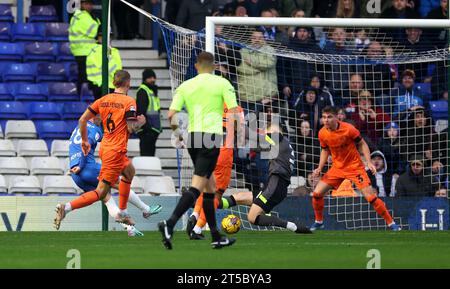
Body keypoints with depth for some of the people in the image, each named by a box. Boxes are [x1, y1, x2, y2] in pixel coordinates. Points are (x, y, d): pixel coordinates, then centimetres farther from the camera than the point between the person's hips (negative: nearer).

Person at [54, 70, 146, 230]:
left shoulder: (103, 100, 6)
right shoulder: (129, 102, -12)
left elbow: (82, 119, 4)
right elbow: (131, 128, -16)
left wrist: (84, 140, 16)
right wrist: (140, 122, 5)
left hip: (104, 148, 8)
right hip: (116, 152, -8)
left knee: (129, 171, 34)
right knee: (101, 192, -7)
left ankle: (122, 213, 39)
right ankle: (66, 208, -24)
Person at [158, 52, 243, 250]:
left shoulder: (186, 86, 10)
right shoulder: (222, 83, 2)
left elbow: (171, 115, 3)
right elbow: (234, 112, -5)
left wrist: (178, 133, 21)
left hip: (193, 137, 5)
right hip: (211, 136, -5)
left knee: (210, 185, 16)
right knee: (198, 185, -12)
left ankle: (216, 237, 19)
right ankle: (170, 224, -31)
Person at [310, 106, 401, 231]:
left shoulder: (348, 129, -20)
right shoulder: (322, 134, -7)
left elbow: (362, 144, -7)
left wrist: (369, 162, -17)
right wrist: (320, 168, 0)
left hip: (355, 166, -4)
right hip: (337, 168, 4)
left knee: (370, 196, -14)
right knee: (317, 193, -4)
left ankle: (391, 223, -3)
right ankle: (318, 222, 19)